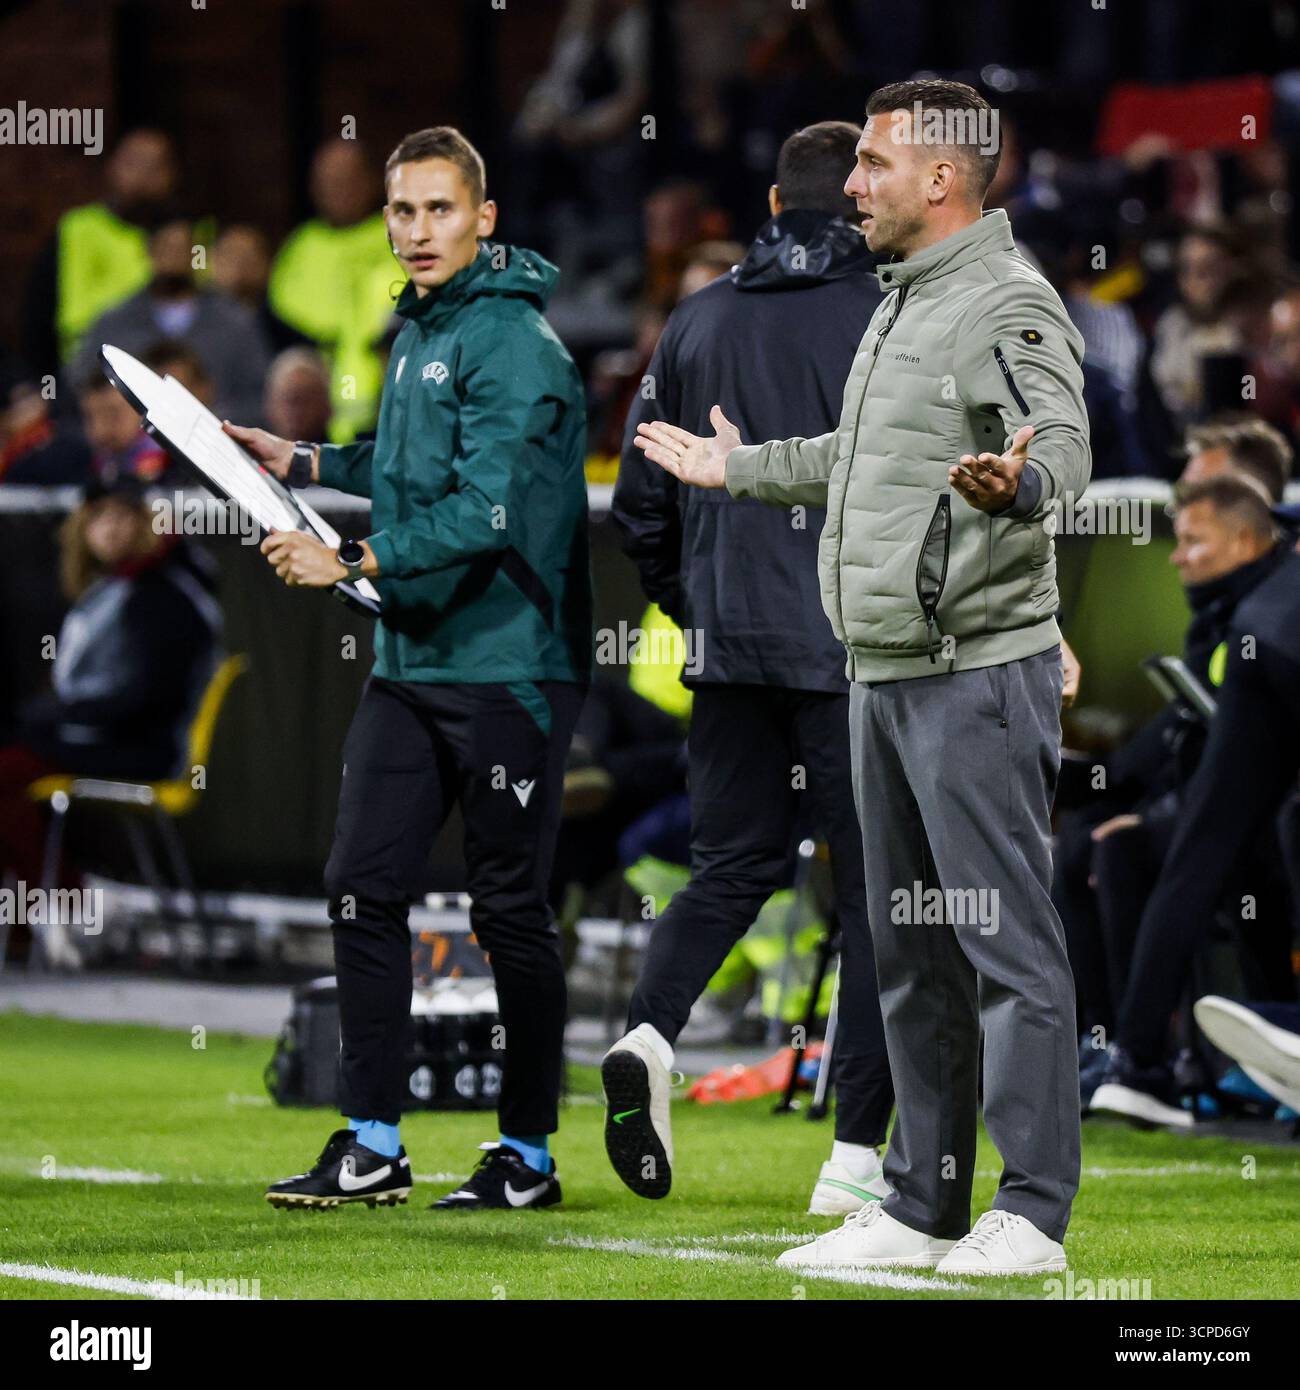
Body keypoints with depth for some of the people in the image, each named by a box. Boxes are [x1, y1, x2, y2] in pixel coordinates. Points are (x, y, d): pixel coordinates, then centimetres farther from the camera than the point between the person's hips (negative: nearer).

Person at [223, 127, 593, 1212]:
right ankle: (373, 1146, 11)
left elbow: (485, 510, -23)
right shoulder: (420, 334, 15)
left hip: (507, 672, -9)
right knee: (365, 889, 5)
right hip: (408, 664, 9)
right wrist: (306, 463, 18)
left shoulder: (513, 344, -14)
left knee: (511, 911, -1)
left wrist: (351, 559, -24)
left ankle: (530, 1153, 10)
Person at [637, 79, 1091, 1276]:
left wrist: (1015, 482, -50)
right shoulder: (904, 302, 17)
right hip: (885, 675, 10)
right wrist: (738, 468, 43)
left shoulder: (1011, 306, -12)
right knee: (910, 952, 14)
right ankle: (922, 1207, 21)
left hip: (978, 672, -10)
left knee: (1008, 940, -7)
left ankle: (1034, 1211, -4)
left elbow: (1065, 445, -27)